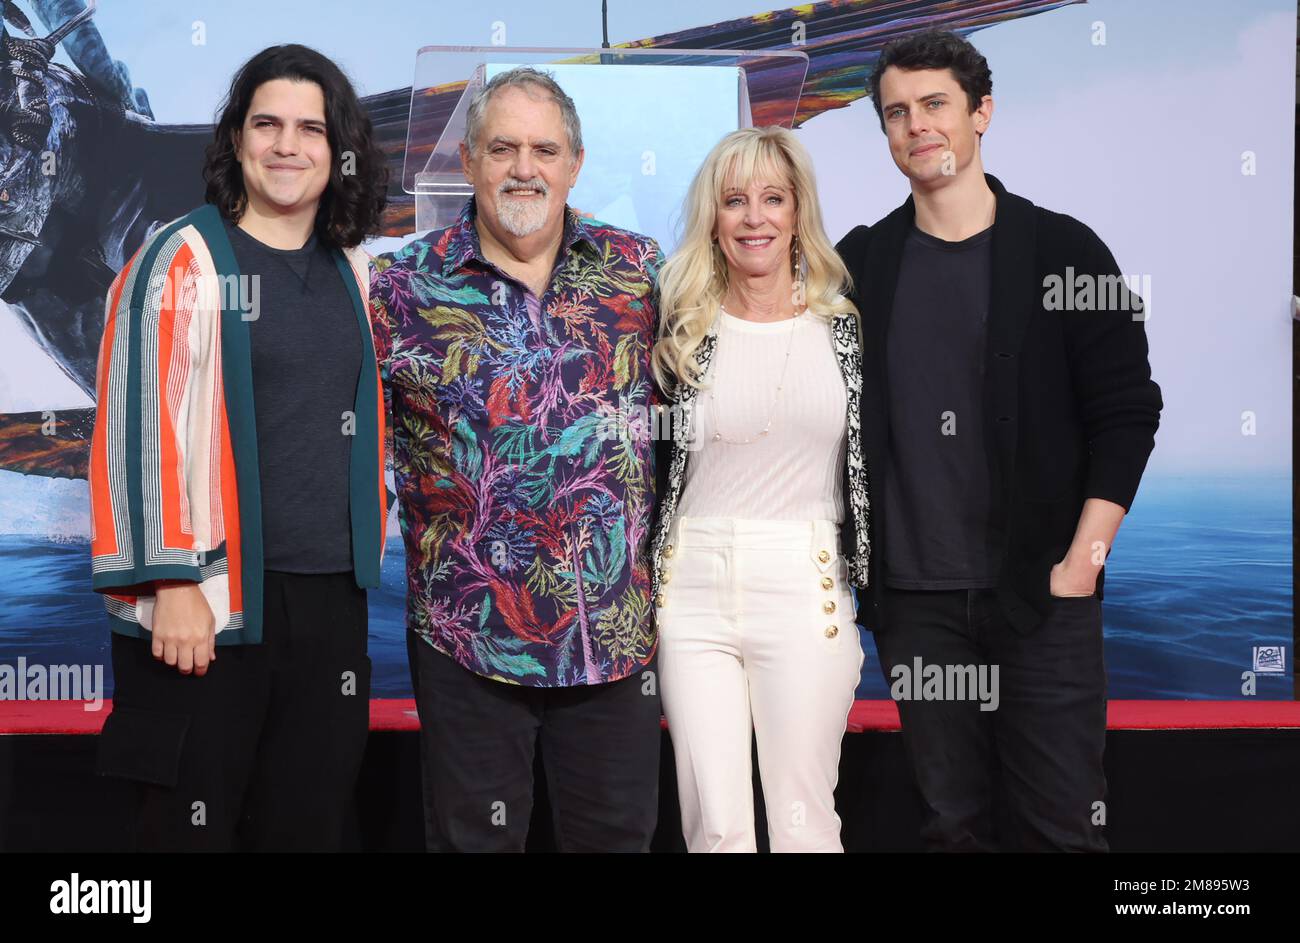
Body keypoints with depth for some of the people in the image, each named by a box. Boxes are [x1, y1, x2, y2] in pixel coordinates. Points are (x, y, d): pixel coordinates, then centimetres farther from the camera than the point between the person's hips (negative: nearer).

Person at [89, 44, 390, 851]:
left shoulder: (352, 273, 11)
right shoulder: (184, 261, -5)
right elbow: (146, 428, -10)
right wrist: (170, 583, -15)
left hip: (332, 599, 5)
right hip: (210, 599, -5)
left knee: (309, 821, 11)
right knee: (192, 822, 3)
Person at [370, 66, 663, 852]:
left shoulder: (639, 269, 3)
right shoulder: (405, 284, -4)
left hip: (618, 631, 2)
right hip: (466, 634, -2)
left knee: (618, 833, 15)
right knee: (475, 837, 12)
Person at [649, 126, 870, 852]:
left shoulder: (845, 326, 4)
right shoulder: (683, 330, 4)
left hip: (806, 592, 0)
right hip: (695, 592, 1)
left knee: (804, 820, 4)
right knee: (715, 826, 3)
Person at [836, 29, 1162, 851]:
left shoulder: (1063, 250, 0)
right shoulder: (860, 263, 7)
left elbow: (1127, 412, -2)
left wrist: (1081, 564, -9)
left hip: (1043, 593, -2)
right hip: (913, 599, 2)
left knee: (1062, 823, 2)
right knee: (953, 821, 9)